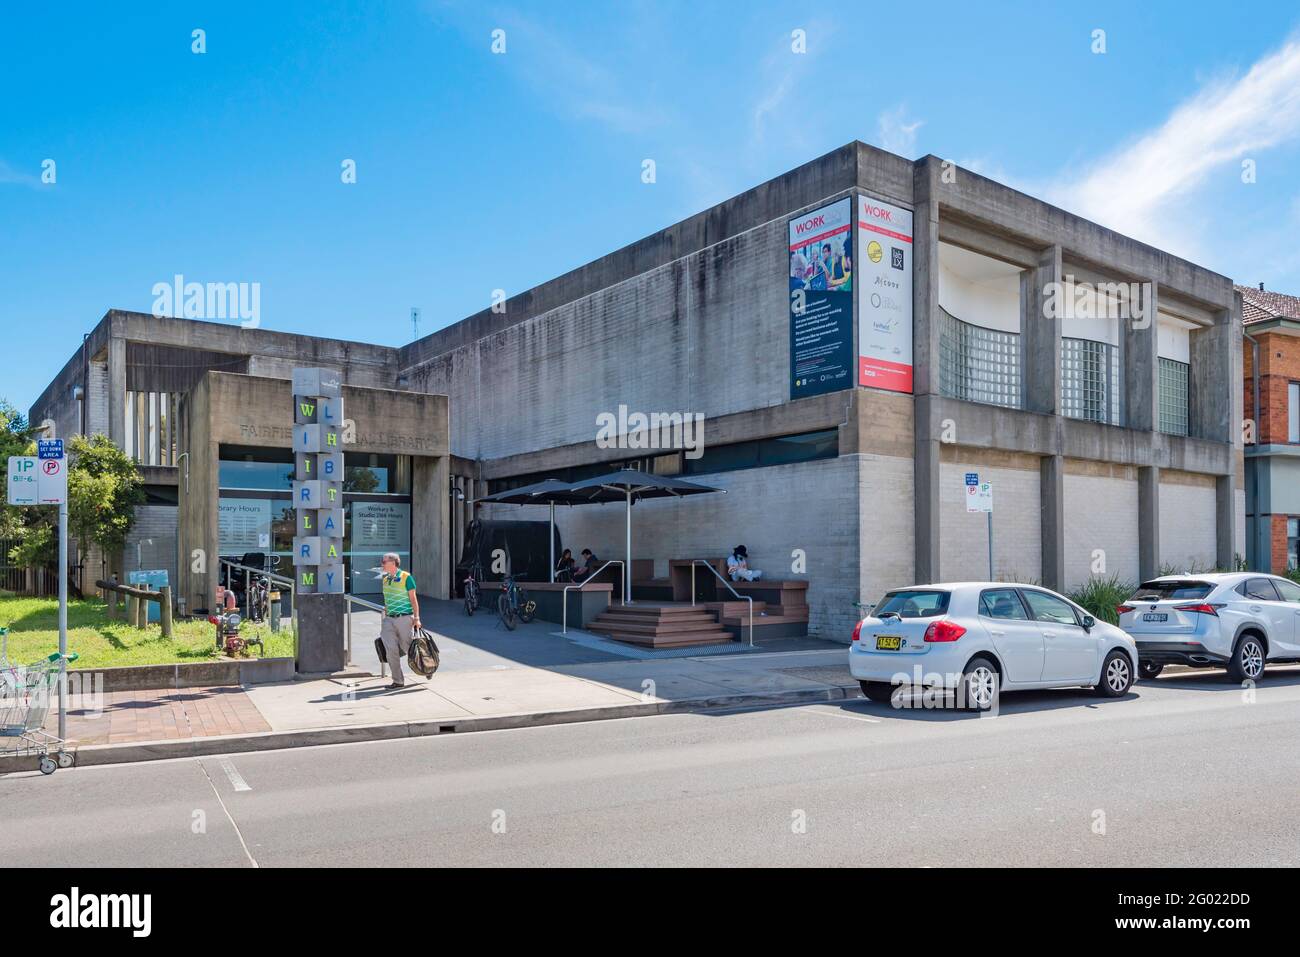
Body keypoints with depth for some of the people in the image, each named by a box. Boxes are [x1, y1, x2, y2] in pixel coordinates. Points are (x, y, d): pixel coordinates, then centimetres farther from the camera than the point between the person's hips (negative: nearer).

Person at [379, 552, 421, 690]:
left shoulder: (406, 577, -7)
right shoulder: (385, 579, 11)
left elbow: (413, 599, -6)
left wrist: (416, 618, -9)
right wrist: (385, 615, 17)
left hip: (404, 618, -5)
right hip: (389, 619, 5)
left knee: (408, 648, 2)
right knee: (391, 649, -5)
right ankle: (398, 681, 3)